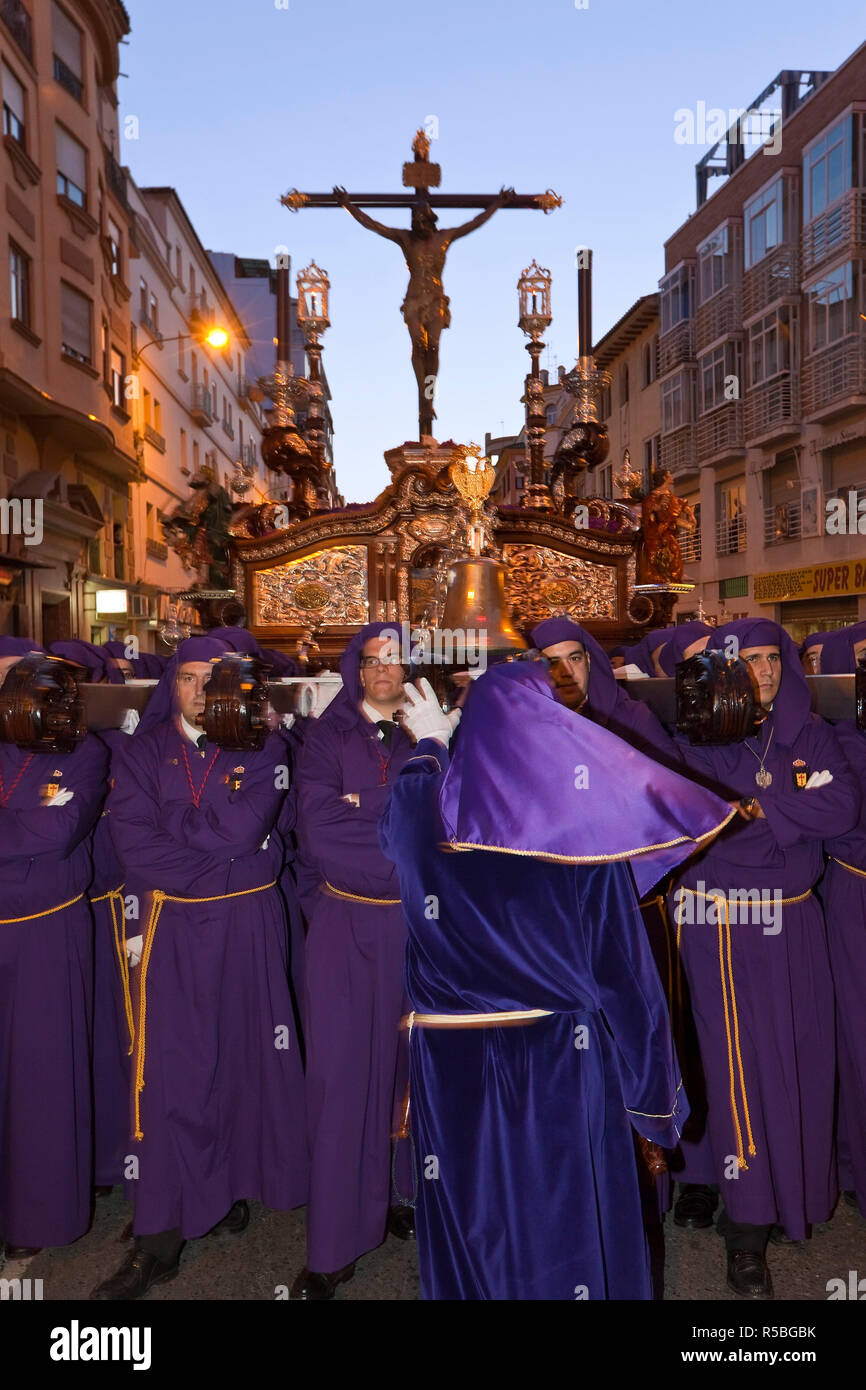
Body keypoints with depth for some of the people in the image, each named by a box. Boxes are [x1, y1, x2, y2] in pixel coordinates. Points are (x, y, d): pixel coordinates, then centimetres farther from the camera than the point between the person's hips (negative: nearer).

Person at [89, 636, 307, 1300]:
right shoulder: (144, 750, 6)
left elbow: (247, 826, -13)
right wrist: (220, 847, -13)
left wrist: (173, 828, -6)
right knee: (172, 1067, 1)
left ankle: (235, 1184, 32)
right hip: (172, 924, 1)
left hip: (249, 922, 0)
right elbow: (133, 840, -6)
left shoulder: (263, 746, 2)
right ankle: (163, 1237, 10)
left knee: (244, 1053, 10)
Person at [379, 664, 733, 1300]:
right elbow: (623, 962, -10)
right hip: (565, 1062, -1)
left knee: (472, 1223, 18)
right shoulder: (588, 819, -14)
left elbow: (394, 821, 18)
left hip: (455, 1065, 2)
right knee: (575, 1220, 17)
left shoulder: (429, 810, -9)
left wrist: (428, 745, 33)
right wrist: (653, 1083, 2)